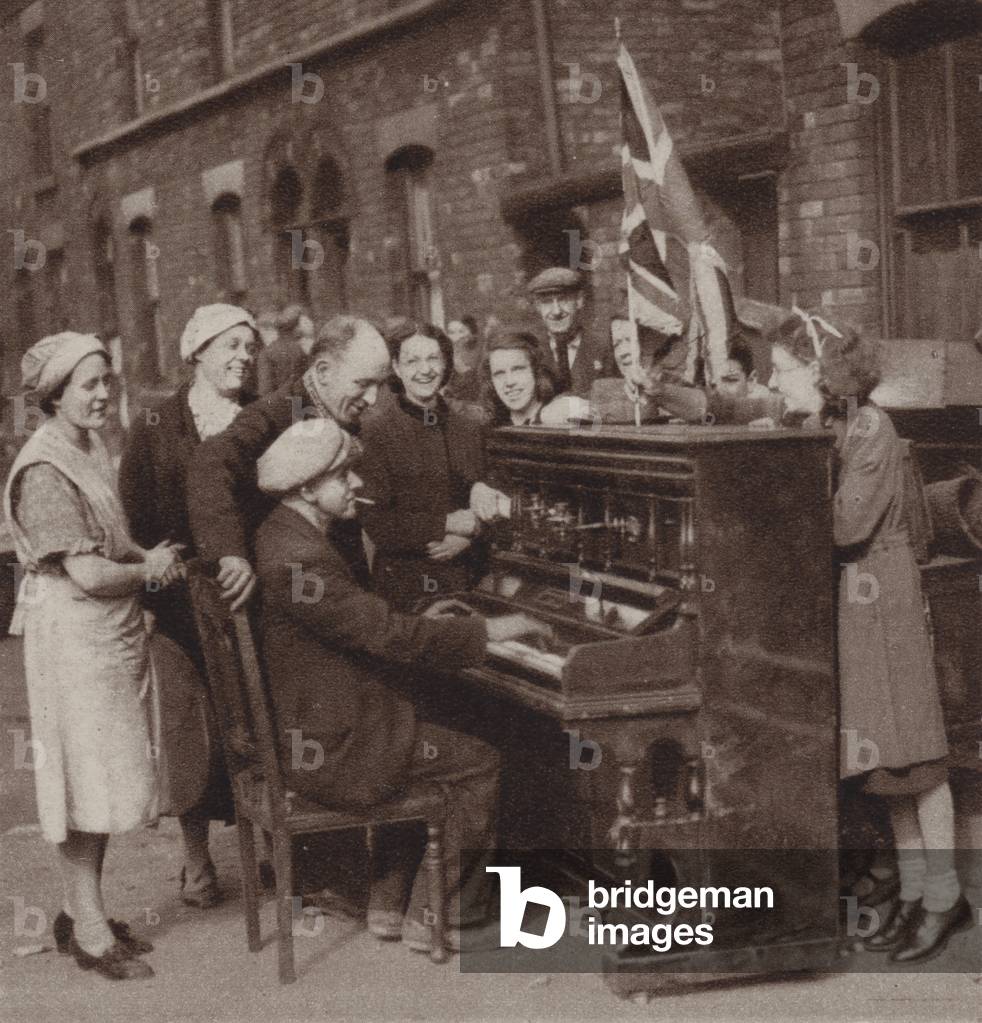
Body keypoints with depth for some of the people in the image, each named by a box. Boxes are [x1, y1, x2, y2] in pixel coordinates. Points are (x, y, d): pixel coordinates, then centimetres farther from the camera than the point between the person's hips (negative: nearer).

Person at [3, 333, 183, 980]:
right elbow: (88, 574, -21)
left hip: (116, 634, 9)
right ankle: (90, 934, 10)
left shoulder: (91, 450, 11)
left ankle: (84, 913, 27)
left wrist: (148, 557, 0)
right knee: (86, 784, -1)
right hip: (74, 636, -9)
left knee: (107, 778, 14)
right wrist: (150, 568, -6)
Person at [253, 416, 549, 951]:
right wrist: (487, 630, -16)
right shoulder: (298, 560, -25)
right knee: (479, 764, -2)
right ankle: (433, 919, 9)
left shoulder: (287, 537, 9)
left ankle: (389, 904, 30)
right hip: (329, 751, -11)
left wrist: (418, 624, 11)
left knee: (431, 750, 29)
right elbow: (388, 636, -25)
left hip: (301, 732, 11)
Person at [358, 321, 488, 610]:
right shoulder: (376, 430, -7)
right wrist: (446, 524, -14)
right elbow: (375, 523, -11)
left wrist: (467, 536, -9)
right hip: (403, 583, -4)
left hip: (467, 579, 4)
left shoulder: (469, 431, 8)